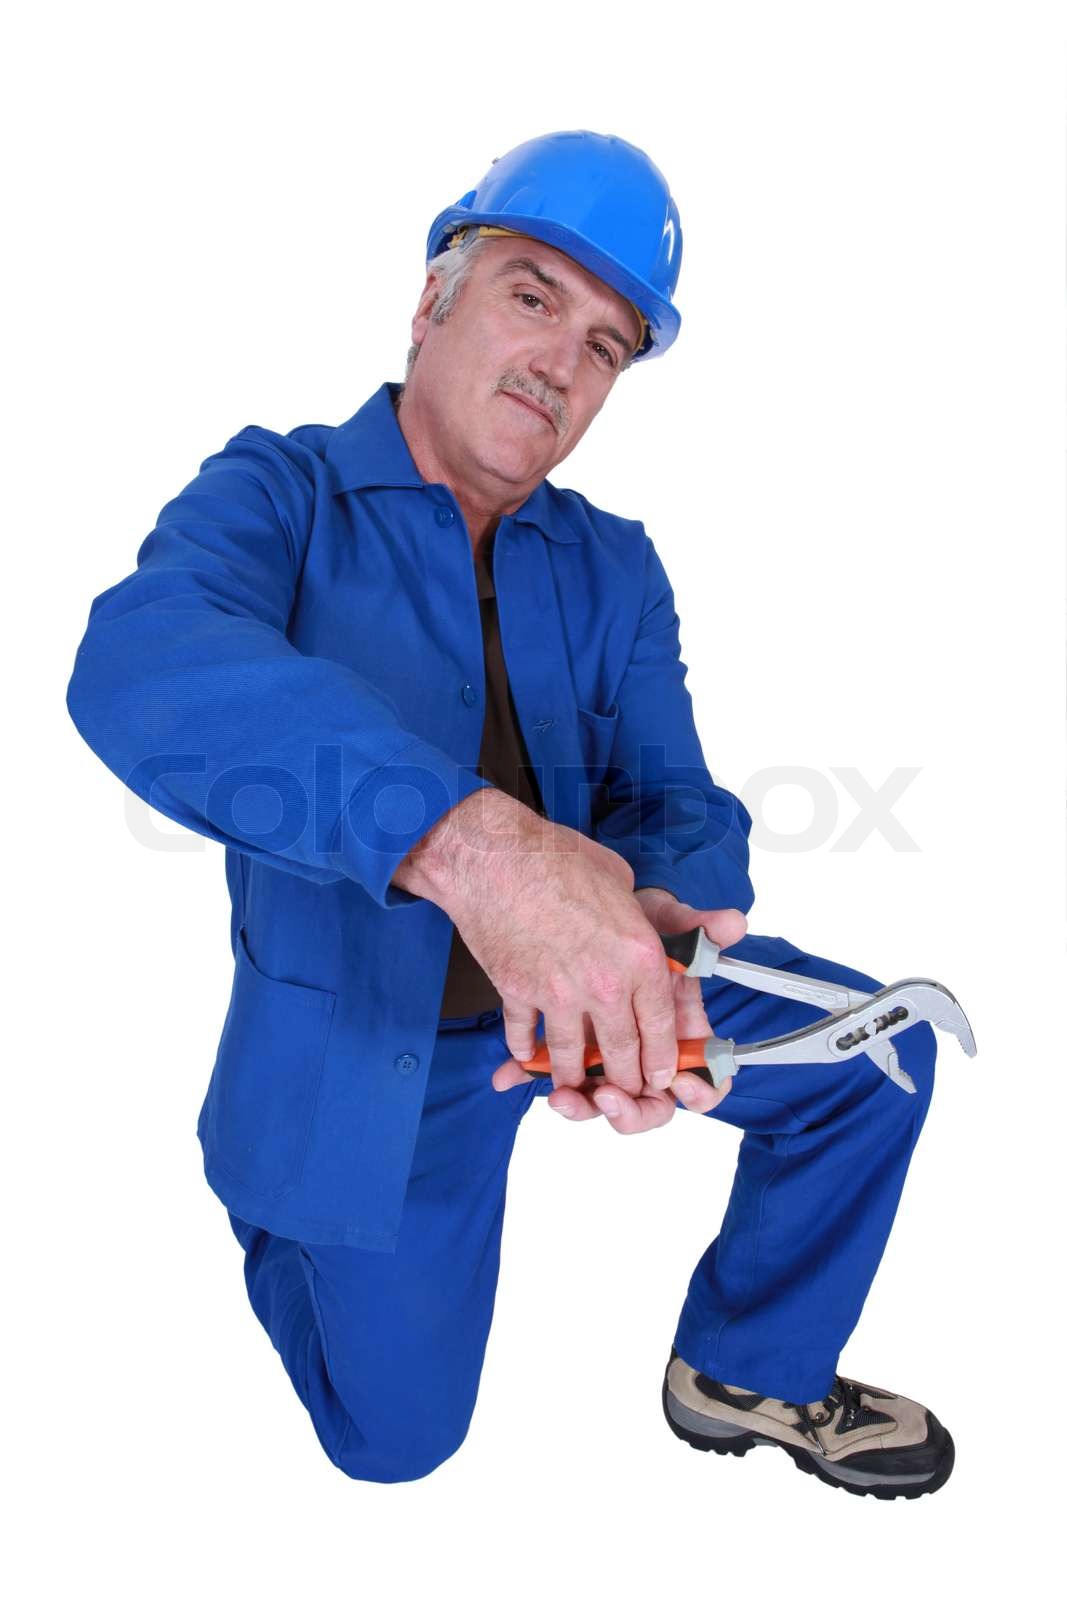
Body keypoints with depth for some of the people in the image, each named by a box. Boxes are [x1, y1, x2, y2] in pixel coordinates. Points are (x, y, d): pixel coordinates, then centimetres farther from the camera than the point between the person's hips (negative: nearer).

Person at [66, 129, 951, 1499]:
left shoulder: (615, 572, -2)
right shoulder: (279, 495, -15)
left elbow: (677, 803, -10)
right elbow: (141, 668, -37)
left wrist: (653, 940, -36)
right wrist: (468, 837, -53)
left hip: (579, 984, 4)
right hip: (365, 1032, -3)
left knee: (872, 1052, -6)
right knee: (399, 1437, 9)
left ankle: (749, 1377, 16)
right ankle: (275, 1213, 38)